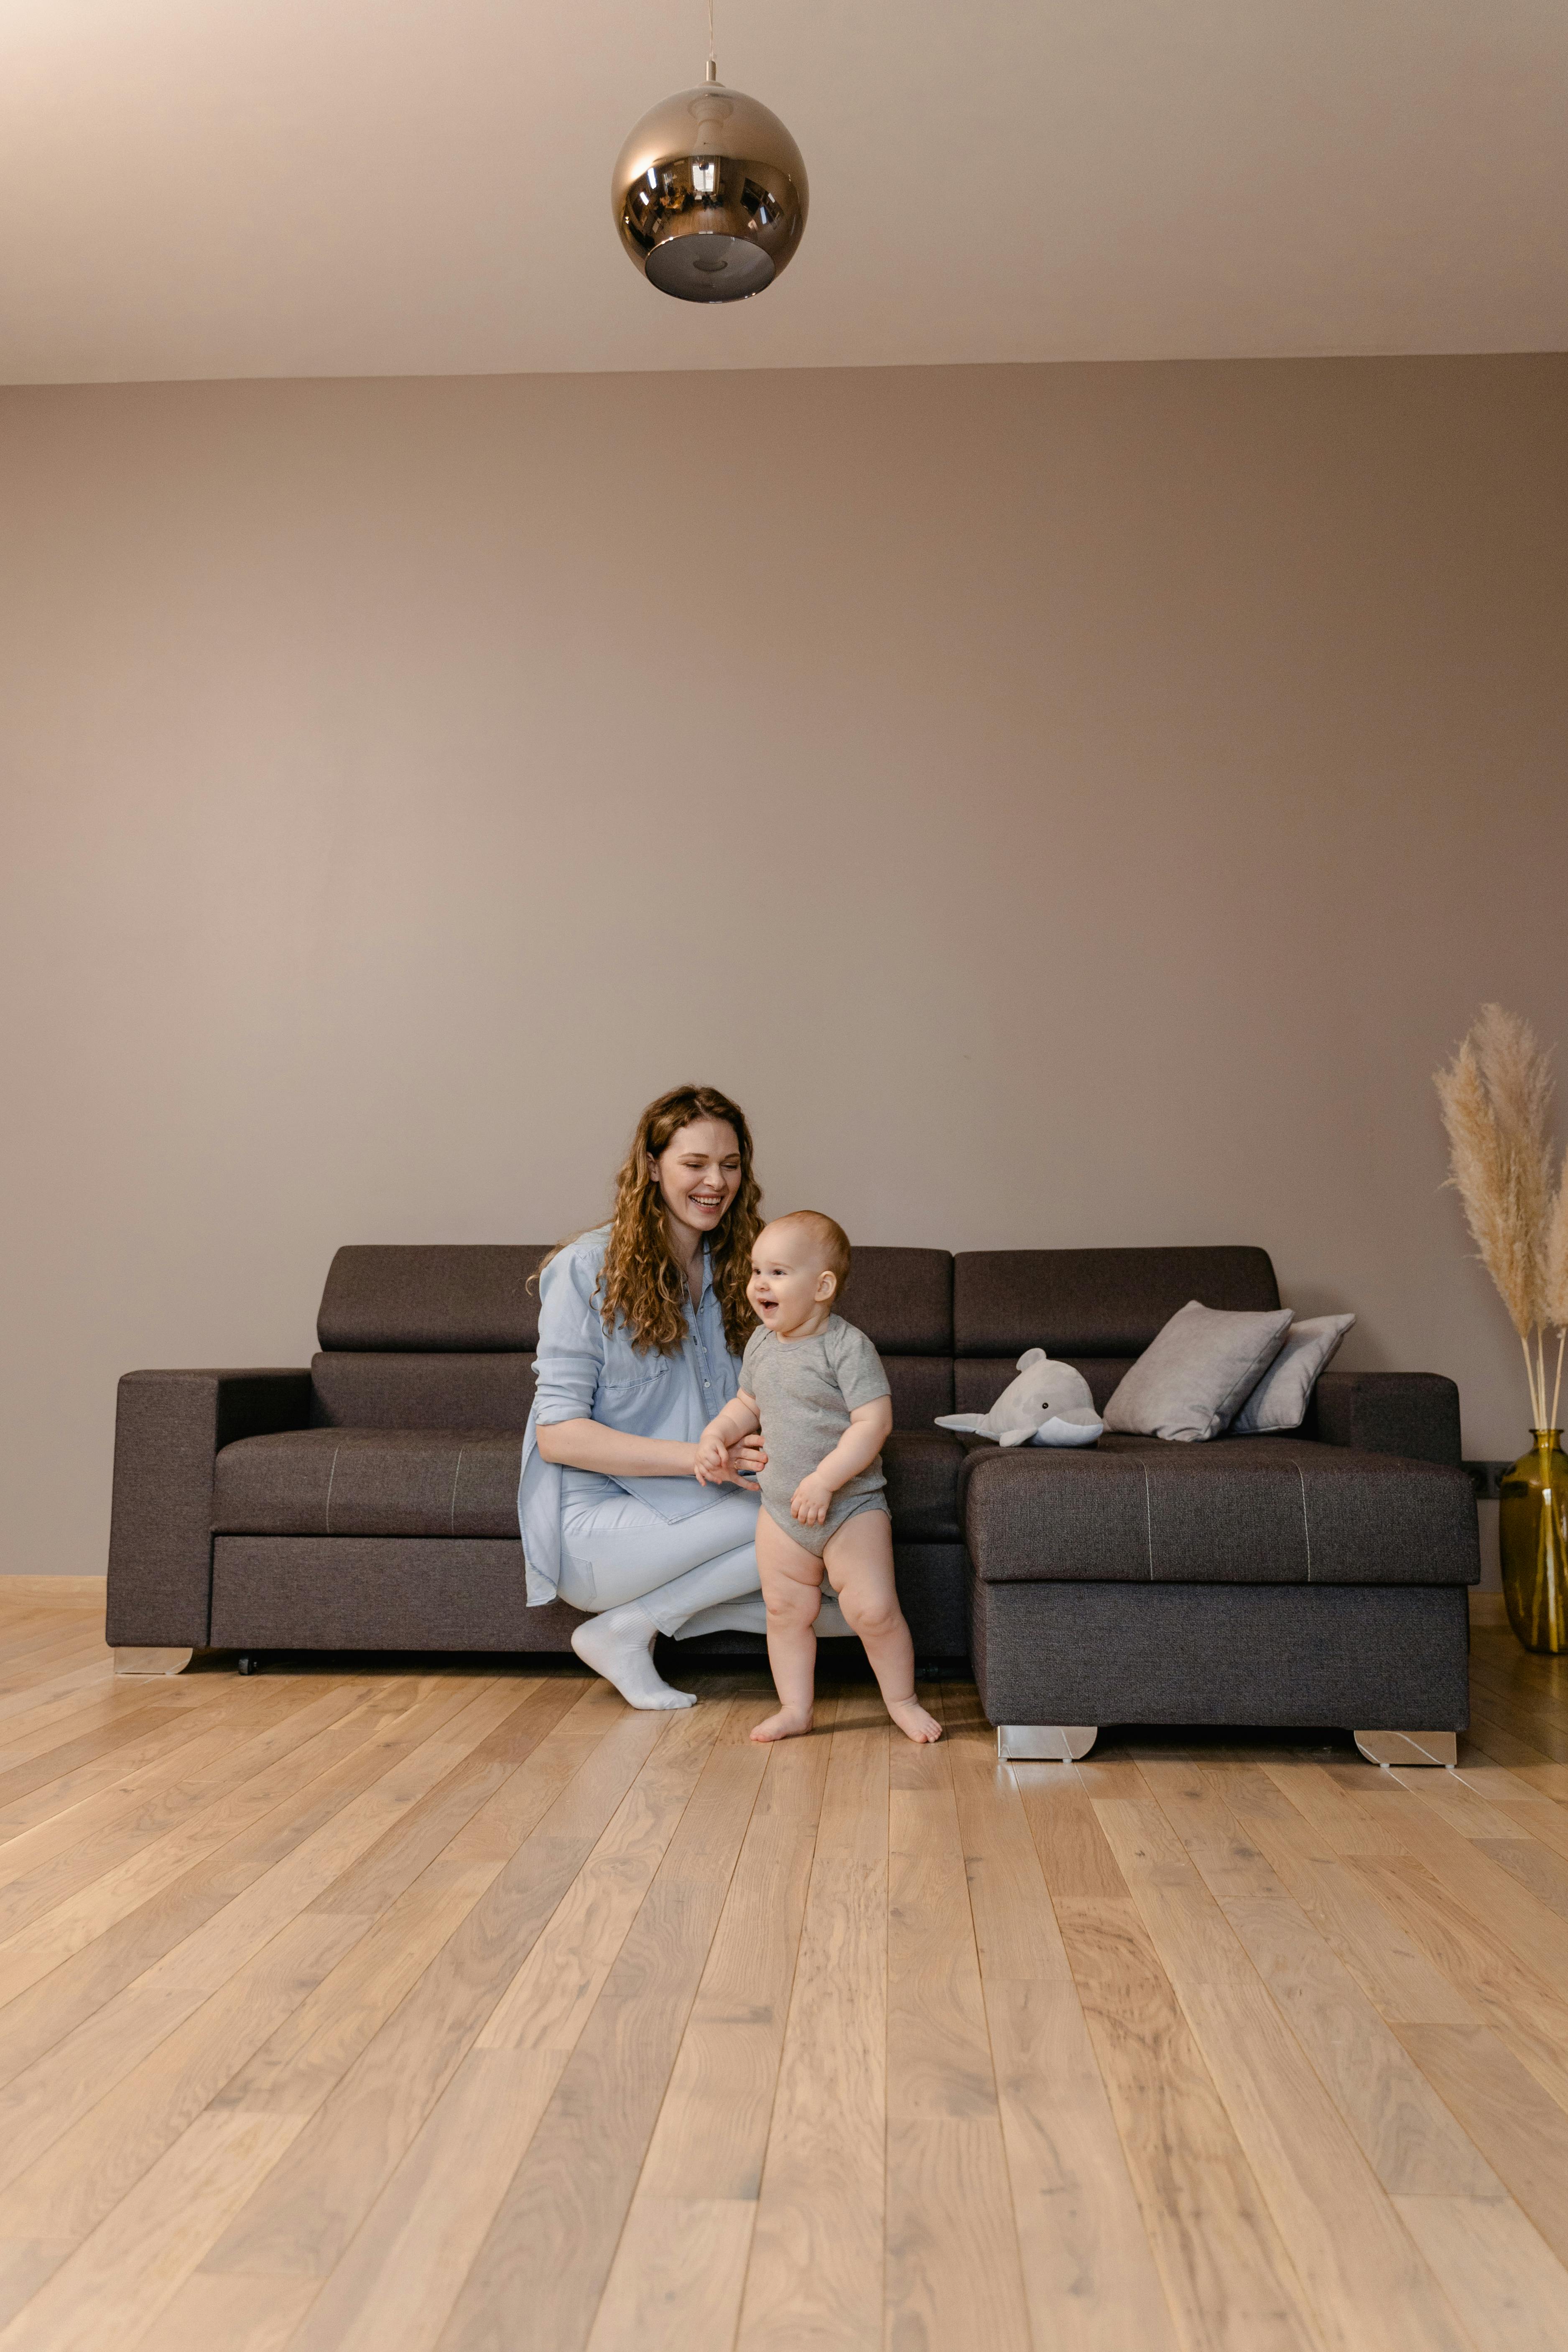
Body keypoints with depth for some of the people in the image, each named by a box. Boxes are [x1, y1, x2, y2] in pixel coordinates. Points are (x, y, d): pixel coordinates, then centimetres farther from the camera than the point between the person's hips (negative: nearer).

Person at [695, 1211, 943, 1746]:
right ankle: (795, 1708, 25)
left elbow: (874, 1423, -23)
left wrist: (824, 1480, -28)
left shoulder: (847, 1346, -17)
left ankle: (901, 1699, 16)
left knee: (874, 1609, -6)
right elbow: (747, 1404, 21)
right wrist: (716, 1435, 1)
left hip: (851, 1506, -6)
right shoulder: (761, 1344, 5)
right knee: (785, 1611, 10)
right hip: (780, 1508, 6)